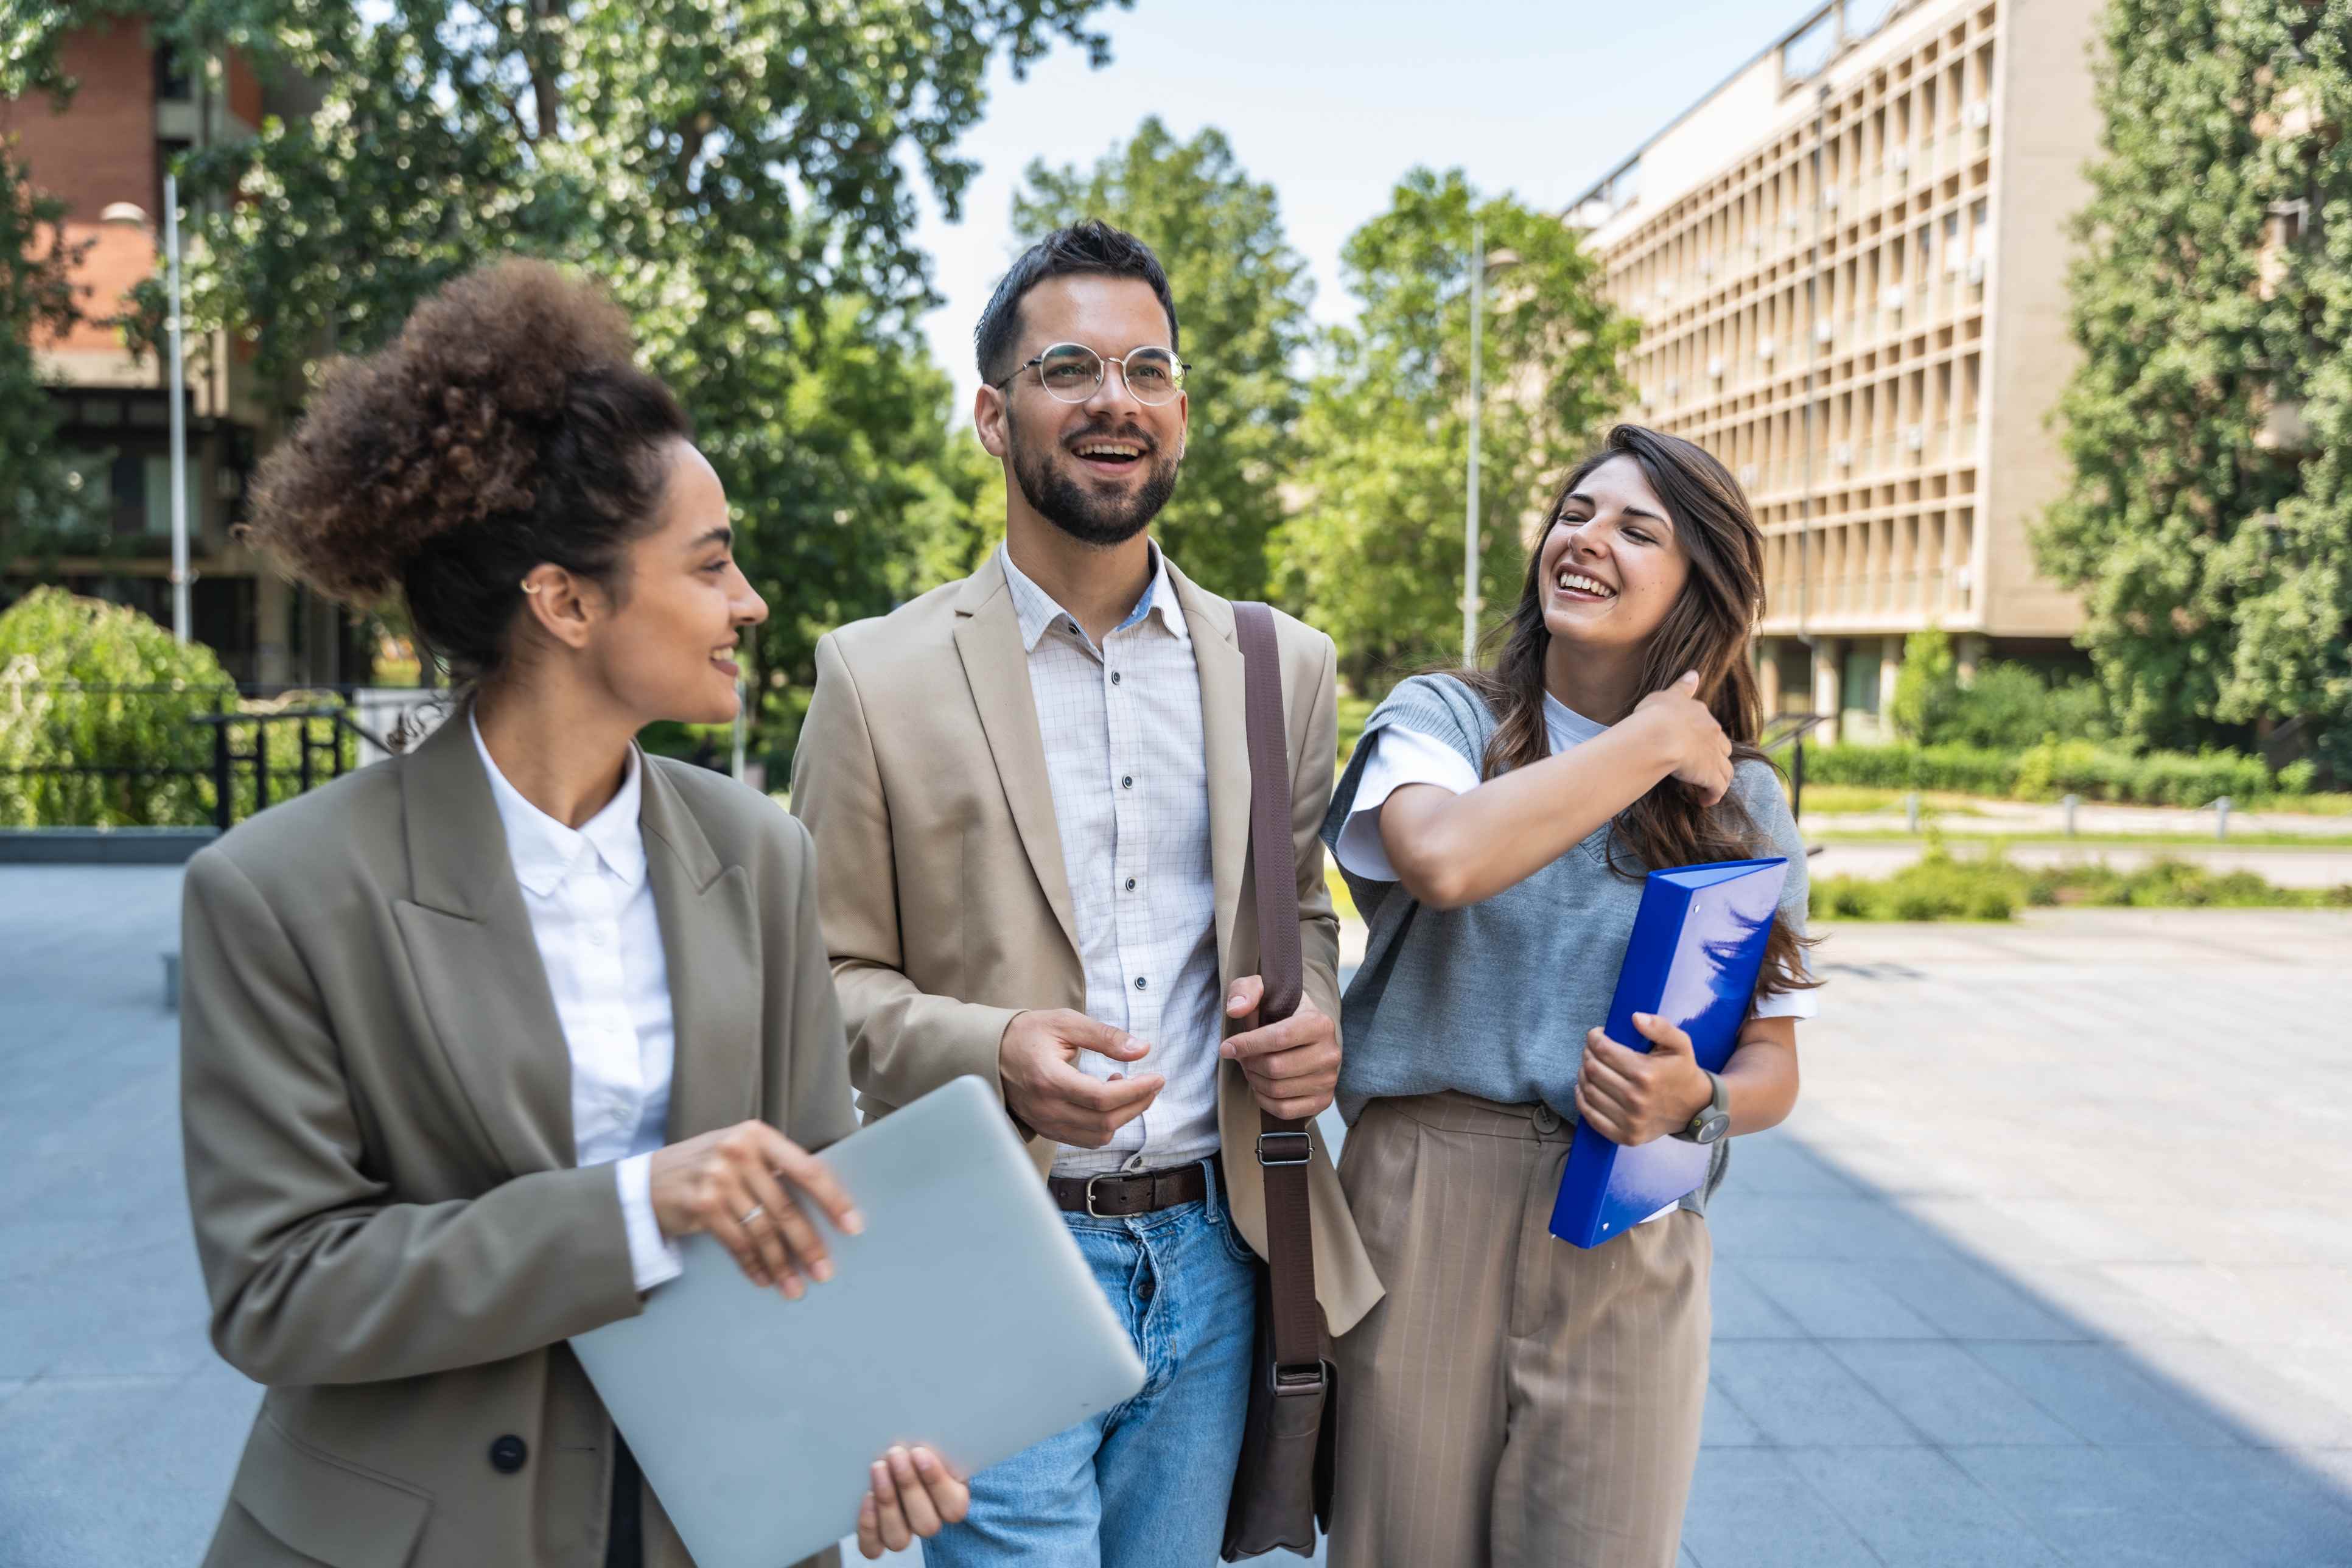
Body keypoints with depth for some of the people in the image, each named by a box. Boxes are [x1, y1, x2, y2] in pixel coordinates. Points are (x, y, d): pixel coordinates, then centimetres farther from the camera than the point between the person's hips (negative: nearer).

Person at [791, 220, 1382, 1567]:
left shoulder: (1284, 667, 6)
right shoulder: (881, 676, -5)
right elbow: (828, 977, -2)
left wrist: (1313, 1016, -6)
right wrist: (990, 1052, -21)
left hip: (1212, 1252, 4)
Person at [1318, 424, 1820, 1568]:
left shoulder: (1742, 801, 7)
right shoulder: (1440, 718, 1)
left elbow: (1773, 1065, 9)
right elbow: (1443, 856, -24)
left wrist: (1698, 1101, -14)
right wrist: (1648, 742, -12)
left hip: (1628, 1243, 2)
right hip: (1422, 1207, -1)